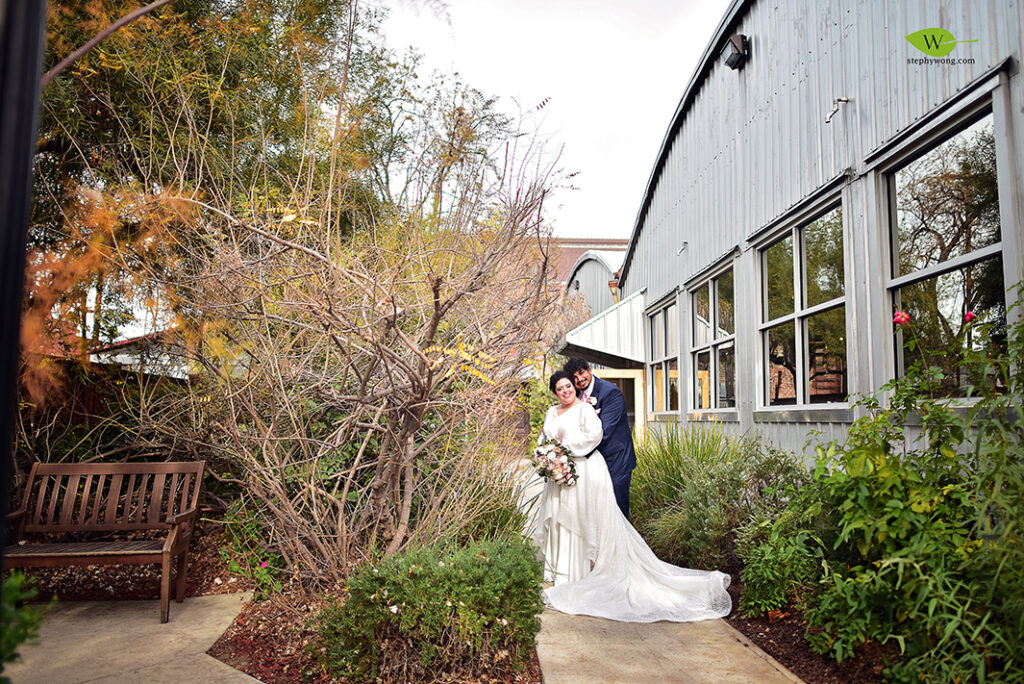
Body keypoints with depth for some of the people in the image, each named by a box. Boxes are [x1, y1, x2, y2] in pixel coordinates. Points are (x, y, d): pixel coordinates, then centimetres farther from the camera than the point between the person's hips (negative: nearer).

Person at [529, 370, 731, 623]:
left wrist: (565, 444, -16)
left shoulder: (584, 408, -6)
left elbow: (594, 434, -19)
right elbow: (543, 438, 22)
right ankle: (559, 571, 19)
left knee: (585, 520, -4)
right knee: (559, 519, 9)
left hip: (585, 471, -7)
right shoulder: (551, 412, 15)